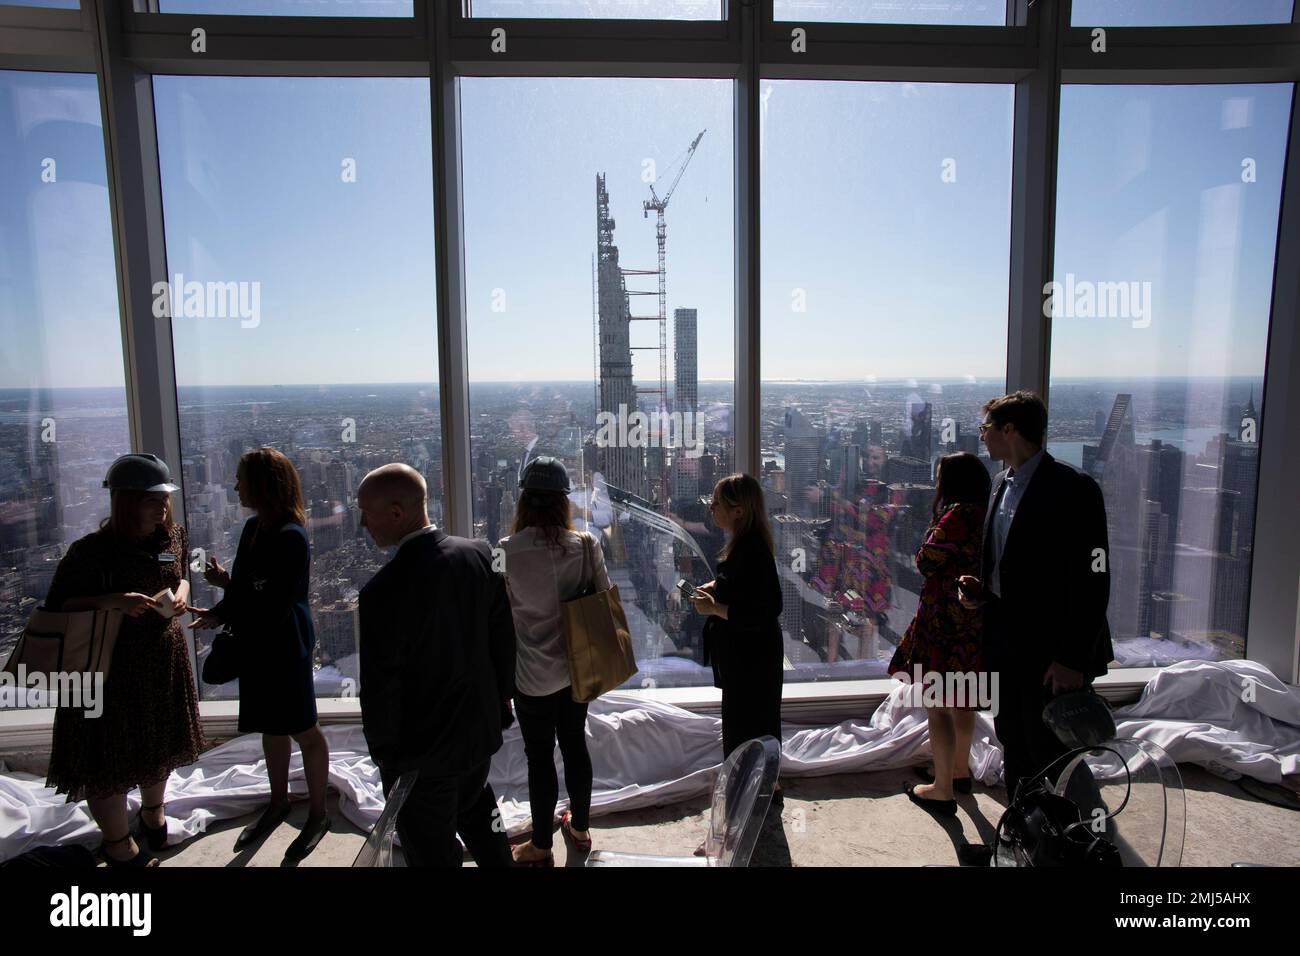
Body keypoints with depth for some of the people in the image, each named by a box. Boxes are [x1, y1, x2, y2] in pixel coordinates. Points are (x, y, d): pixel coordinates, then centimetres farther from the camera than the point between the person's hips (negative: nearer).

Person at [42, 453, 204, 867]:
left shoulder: (173, 535, -2)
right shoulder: (91, 551, -19)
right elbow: (57, 607, -15)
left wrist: (180, 596, -6)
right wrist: (113, 601, -29)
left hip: (164, 660, 6)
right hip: (110, 667, -5)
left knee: (160, 743, 22)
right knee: (110, 754, 9)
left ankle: (152, 810, 50)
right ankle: (118, 844, 31)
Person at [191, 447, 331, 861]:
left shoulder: (290, 537, -22)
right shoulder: (255, 527, 4)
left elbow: (272, 607, -23)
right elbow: (247, 589, 11)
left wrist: (224, 593, -11)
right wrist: (221, 612, -7)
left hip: (285, 650, -8)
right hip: (257, 647, 9)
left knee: (304, 731, 7)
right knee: (271, 728, 22)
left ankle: (317, 813, 24)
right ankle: (279, 802, 41)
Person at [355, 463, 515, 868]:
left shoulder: (383, 591, -29)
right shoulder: (478, 554, -11)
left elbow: (380, 688, -21)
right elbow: (503, 635, 0)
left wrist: (384, 754, -4)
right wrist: (501, 696, 14)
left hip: (422, 753, -5)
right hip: (480, 729, 6)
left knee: (432, 850, 17)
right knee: (478, 818, 29)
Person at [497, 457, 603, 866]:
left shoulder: (508, 550, -18)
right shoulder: (586, 544, -10)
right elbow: (605, 597, -2)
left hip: (534, 674, -3)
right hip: (578, 666, 4)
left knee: (539, 756, 12)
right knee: (575, 744, 21)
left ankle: (541, 847, 29)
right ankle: (579, 827, 40)